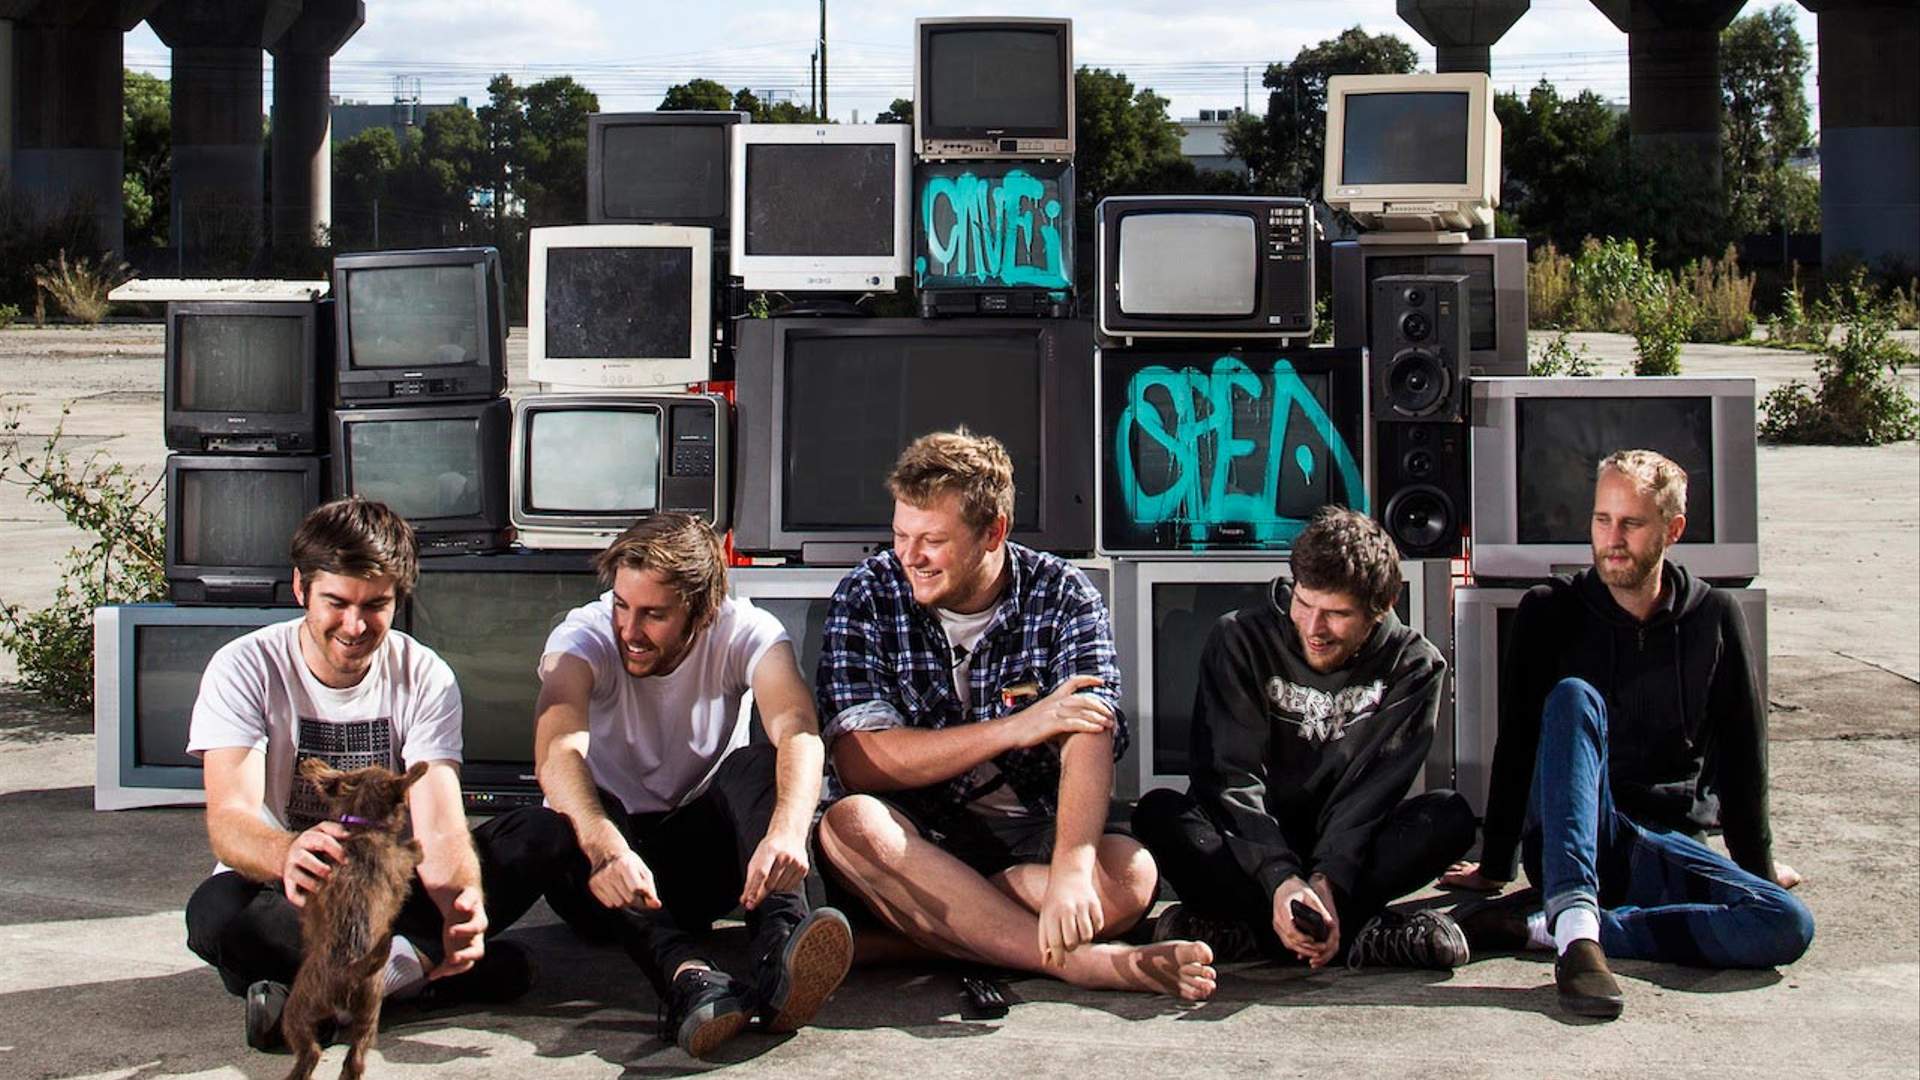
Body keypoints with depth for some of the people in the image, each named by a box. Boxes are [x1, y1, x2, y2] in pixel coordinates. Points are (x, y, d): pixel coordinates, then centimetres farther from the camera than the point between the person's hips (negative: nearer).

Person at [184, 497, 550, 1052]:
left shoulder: (425, 678, -5)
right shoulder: (245, 669, -11)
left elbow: (439, 828, -17)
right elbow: (229, 821, -25)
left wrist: (465, 902, -41)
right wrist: (287, 856, -50)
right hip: (285, 897, -2)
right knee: (216, 909, -37)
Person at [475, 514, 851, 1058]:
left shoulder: (745, 632, -13)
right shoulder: (583, 635, -16)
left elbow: (797, 730, -32)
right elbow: (556, 752, -35)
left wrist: (787, 829, -54)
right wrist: (605, 847, -56)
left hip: (701, 852, 1)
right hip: (610, 863, -1)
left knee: (758, 764, -27)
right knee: (564, 824, -33)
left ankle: (780, 944, -47)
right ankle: (685, 974, -52)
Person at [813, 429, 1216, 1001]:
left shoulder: (1063, 599, -4)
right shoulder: (867, 596, -3)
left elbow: (1088, 744, -19)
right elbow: (858, 762, -12)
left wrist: (1071, 870, -39)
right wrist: (1017, 727, -19)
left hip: (1032, 835, 0)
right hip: (915, 836, 1)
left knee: (1132, 873, -30)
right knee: (850, 824, -34)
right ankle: (1084, 962, -36)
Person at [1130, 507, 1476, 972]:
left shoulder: (1415, 666, -4)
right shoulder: (1240, 640, -7)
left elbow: (1372, 791, -14)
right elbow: (1232, 776, -16)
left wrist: (1327, 881, -32)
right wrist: (1280, 879, -33)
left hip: (1347, 851, 1)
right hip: (1253, 847, -1)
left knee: (1449, 817, -27)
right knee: (1157, 813, -30)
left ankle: (1246, 927, -34)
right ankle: (1359, 931, -36)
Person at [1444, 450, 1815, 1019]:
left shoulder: (1715, 619, 6)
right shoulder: (1550, 612, 2)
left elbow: (1743, 751, 12)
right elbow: (1517, 744, 1)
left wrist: (1757, 866, 17)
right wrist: (1494, 867, 1)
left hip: (1669, 848, 2)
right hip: (1566, 840, -2)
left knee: (1789, 925, -27)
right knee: (1573, 697, -30)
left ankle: (1542, 926, -32)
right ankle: (1576, 925, -48)